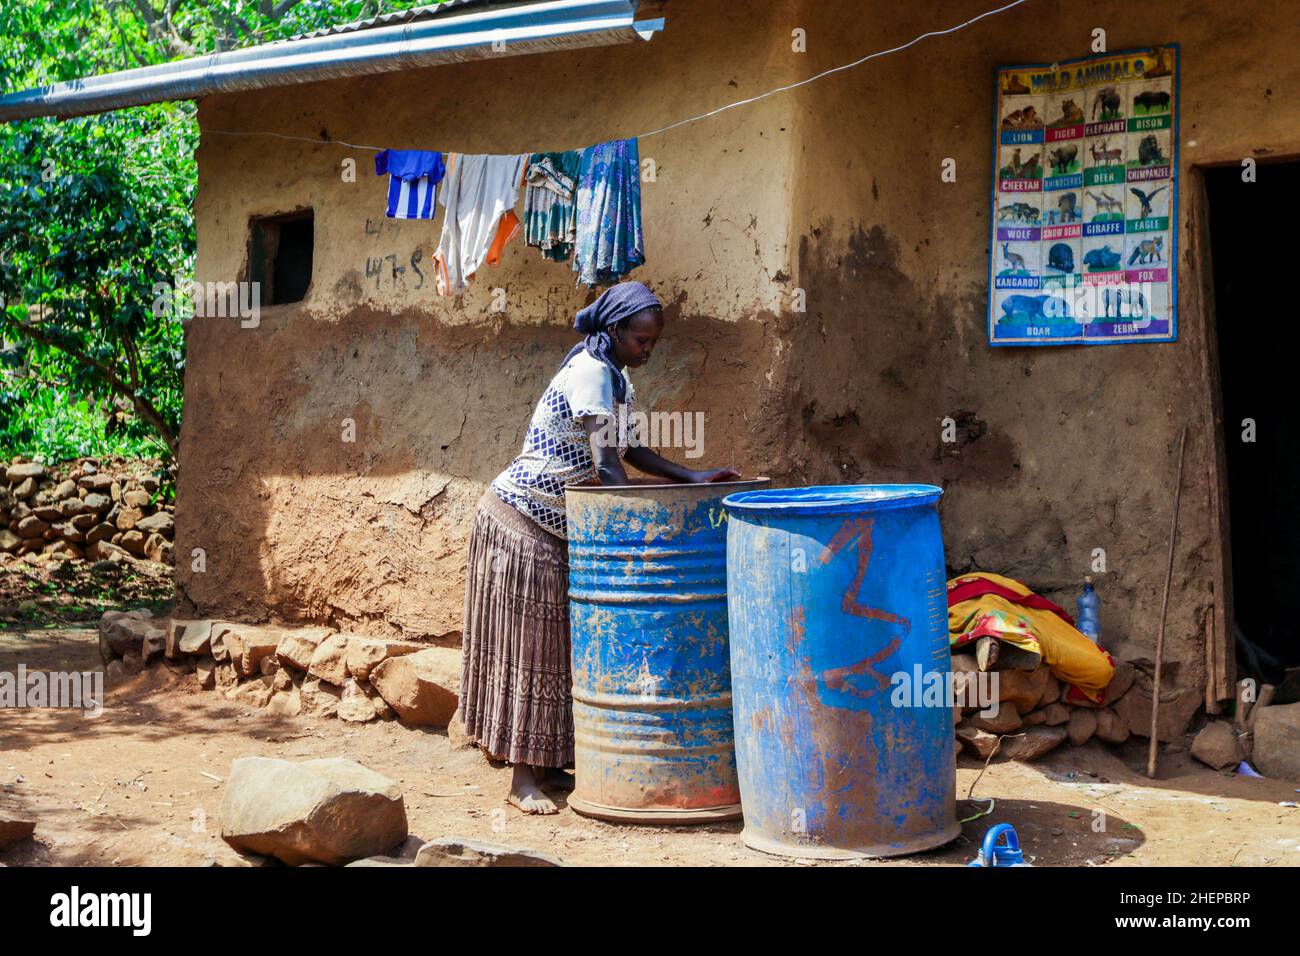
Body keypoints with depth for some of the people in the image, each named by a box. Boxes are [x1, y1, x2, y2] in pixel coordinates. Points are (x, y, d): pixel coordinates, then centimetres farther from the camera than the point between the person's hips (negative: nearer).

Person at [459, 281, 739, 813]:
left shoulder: (614, 376, 9)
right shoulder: (590, 373, -21)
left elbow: (629, 451, 11)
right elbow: (606, 467, -26)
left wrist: (692, 478, 2)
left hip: (556, 529, 9)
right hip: (521, 521, -9)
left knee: (553, 644, 11)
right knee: (527, 645, -6)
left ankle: (544, 766, 18)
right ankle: (524, 780, -1)